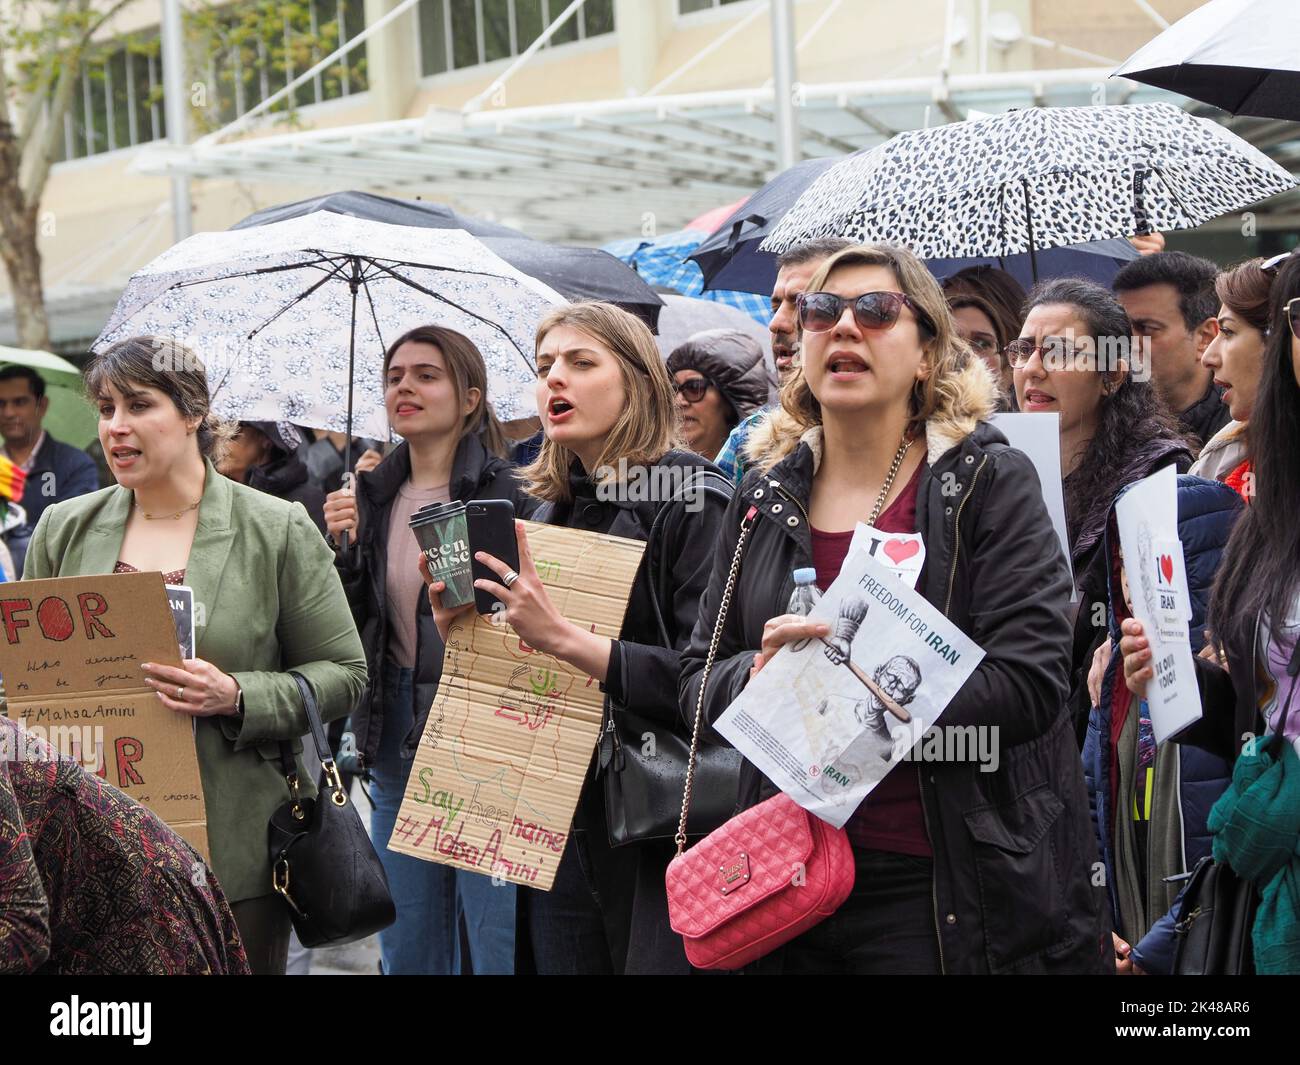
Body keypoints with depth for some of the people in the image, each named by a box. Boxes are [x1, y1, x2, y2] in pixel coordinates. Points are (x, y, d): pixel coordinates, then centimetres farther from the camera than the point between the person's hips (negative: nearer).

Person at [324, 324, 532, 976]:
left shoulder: (508, 494, -8)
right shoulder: (372, 495, 10)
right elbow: (343, 629, 8)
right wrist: (341, 547, -5)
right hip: (398, 740, 6)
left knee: (501, 950, -2)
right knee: (408, 954, 14)